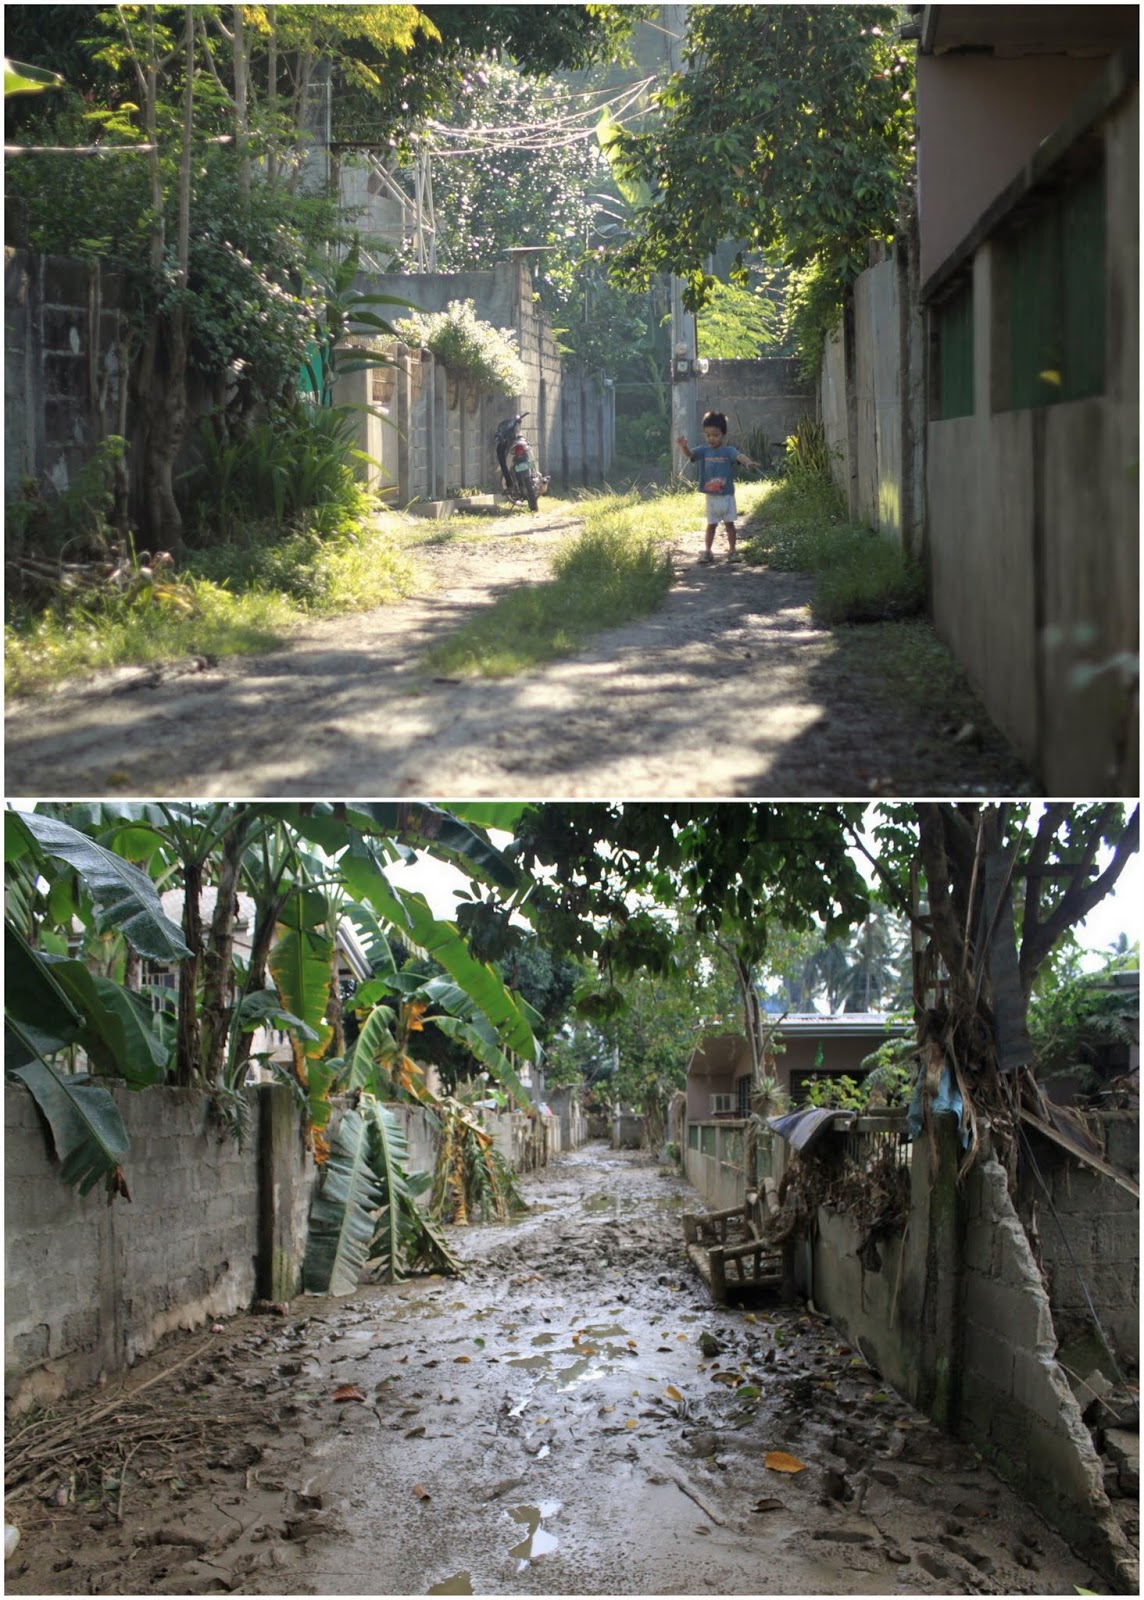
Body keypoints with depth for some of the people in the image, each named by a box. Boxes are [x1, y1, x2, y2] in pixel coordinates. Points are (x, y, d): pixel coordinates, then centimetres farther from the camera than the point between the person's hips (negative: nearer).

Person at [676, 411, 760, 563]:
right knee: (711, 524, 9)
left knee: (729, 523, 5)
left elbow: (739, 455, -25)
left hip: (727, 495, -2)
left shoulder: (728, 451, -7)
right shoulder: (703, 450, 0)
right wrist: (684, 446, -39)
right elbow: (689, 454, -15)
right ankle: (708, 551, 16)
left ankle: (732, 550, 14)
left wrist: (748, 461, -48)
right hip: (711, 496, 2)